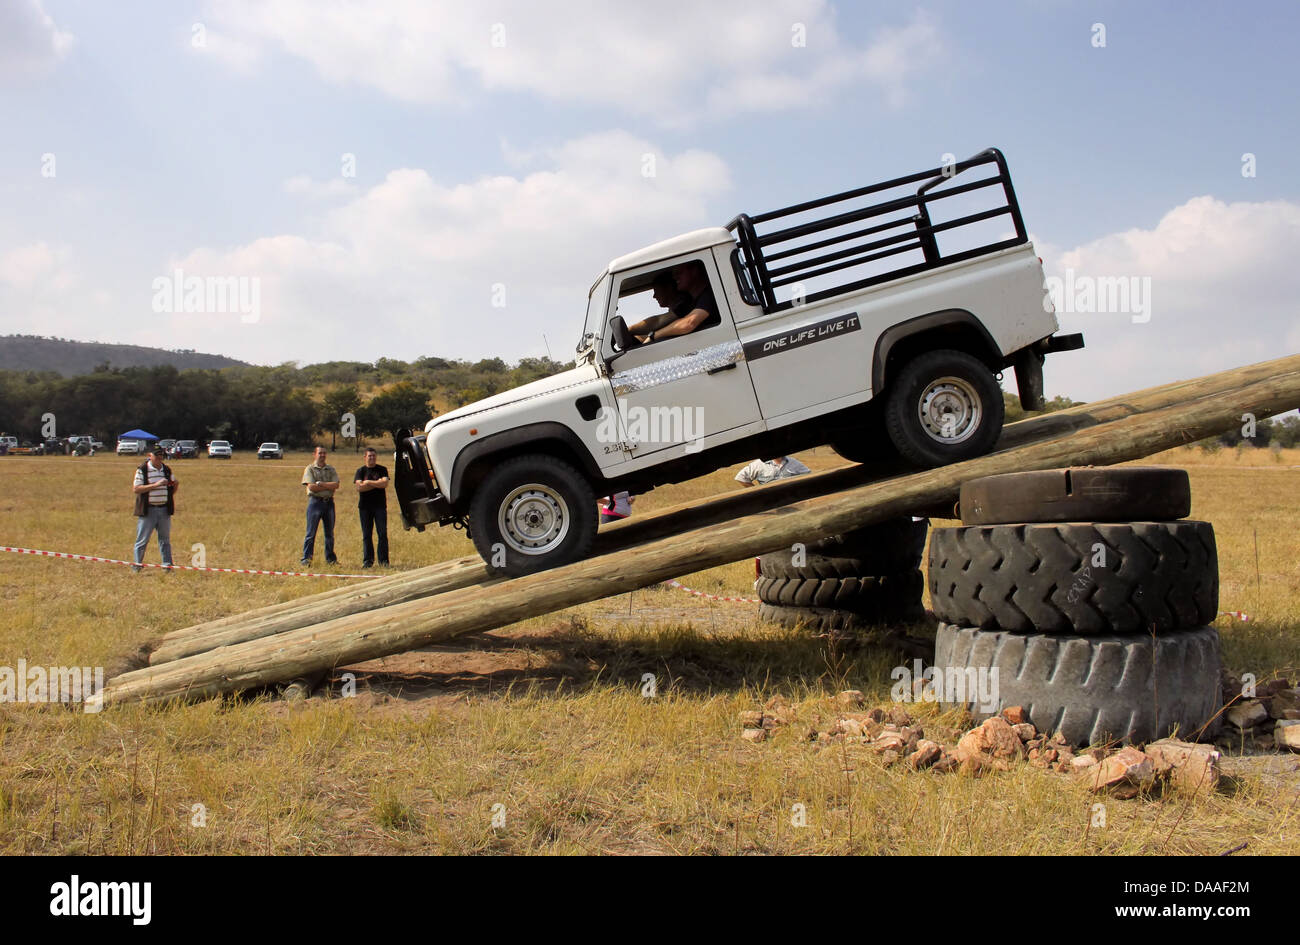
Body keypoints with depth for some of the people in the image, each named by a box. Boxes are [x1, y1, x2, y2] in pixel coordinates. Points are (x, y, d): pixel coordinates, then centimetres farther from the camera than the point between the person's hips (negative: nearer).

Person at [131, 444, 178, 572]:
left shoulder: (167, 470, 11)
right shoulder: (142, 470, -5)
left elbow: (173, 487, 21)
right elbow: (135, 489, -14)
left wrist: (175, 485, -3)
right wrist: (155, 485, -21)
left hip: (164, 509, 5)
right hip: (148, 510, -4)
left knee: (165, 539, 9)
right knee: (142, 539, 2)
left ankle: (167, 565, 14)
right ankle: (137, 564, 14)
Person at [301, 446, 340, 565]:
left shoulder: (331, 469, 12)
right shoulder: (310, 469, 3)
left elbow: (336, 485, -3)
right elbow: (311, 487, -11)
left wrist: (320, 483, -10)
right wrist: (328, 487, -7)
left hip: (329, 502, 4)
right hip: (315, 501, -3)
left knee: (330, 532, 9)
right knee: (311, 532, -4)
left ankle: (331, 558, 17)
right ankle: (306, 558, 0)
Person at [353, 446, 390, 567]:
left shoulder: (382, 470, 7)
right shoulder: (360, 471, 8)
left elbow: (385, 484, -10)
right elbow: (359, 487, -7)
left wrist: (368, 482, -8)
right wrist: (377, 483, -7)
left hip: (380, 506, -1)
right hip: (365, 506, 1)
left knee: (382, 533, -5)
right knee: (366, 535, 3)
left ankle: (384, 560, -2)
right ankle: (367, 560, 8)